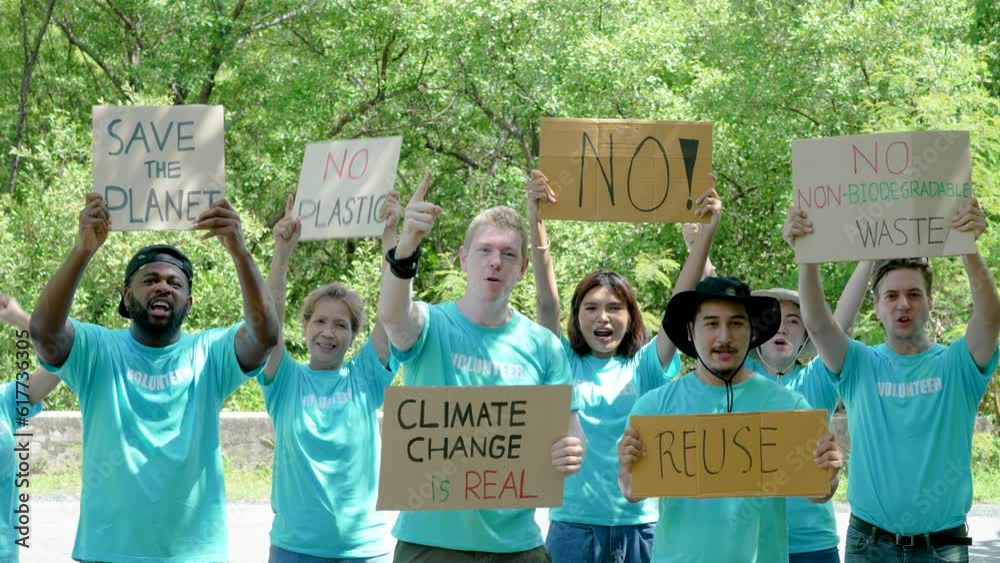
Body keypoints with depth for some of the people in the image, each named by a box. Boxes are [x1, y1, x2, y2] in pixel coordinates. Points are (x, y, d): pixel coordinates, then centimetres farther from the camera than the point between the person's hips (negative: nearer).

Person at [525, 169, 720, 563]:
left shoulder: (645, 367, 4)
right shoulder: (566, 364, 3)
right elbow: (547, 303, -10)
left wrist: (705, 235, -20)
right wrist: (536, 224, -22)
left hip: (638, 525, 1)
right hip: (574, 525, -1)